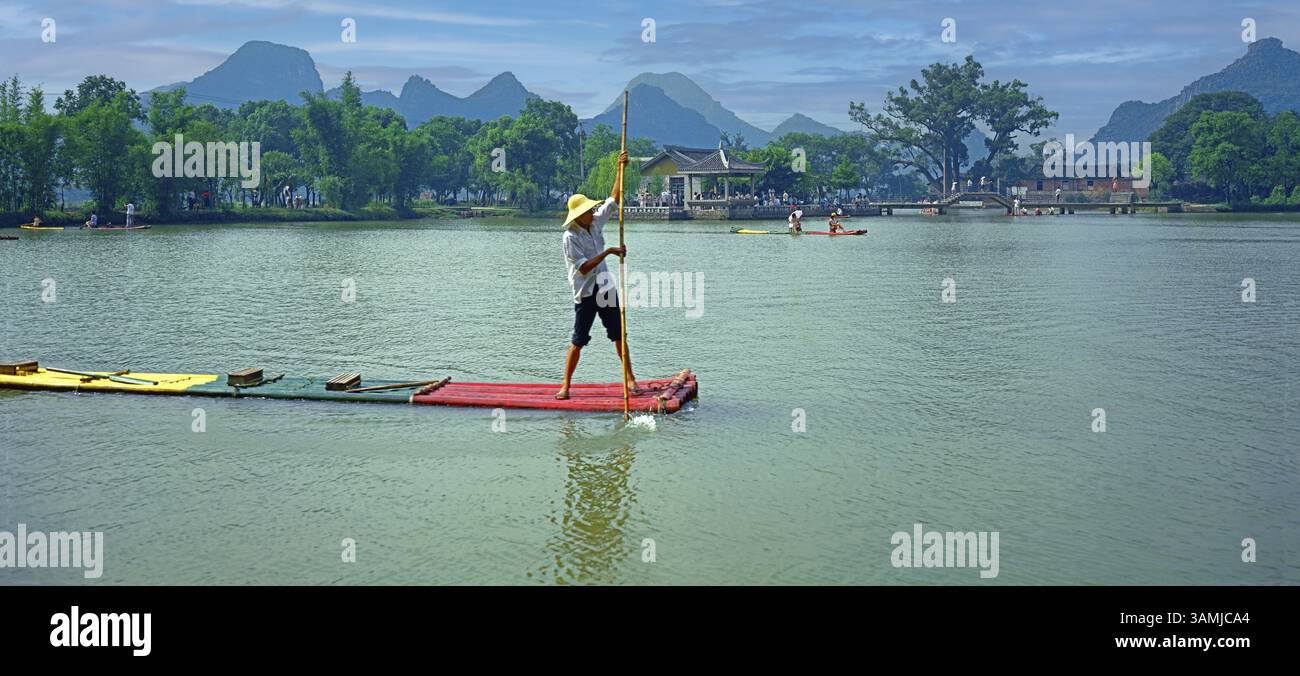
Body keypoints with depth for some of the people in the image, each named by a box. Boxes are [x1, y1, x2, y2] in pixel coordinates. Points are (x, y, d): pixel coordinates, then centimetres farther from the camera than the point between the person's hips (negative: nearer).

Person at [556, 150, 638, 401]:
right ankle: (565, 386, 8)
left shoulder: (596, 222, 3)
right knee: (578, 341, -1)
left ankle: (630, 379, 14)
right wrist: (608, 252, -21)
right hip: (585, 293, -6)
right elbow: (584, 267, -20)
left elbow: (613, 199, 9)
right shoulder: (570, 237, -16)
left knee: (619, 335, 7)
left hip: (605, 288, 6)